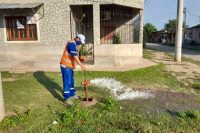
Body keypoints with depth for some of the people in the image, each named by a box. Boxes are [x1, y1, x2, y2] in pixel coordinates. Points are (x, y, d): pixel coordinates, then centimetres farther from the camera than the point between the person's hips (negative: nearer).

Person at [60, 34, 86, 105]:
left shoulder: (73, 44, 15)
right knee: (67, 82, -6)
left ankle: (72, 94, 31)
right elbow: (75, 56, -27)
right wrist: (81, 65, -32)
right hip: (65, 65, -10)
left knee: (71, 81, 18)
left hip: (69, 66, 10)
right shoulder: (72, 43, -17)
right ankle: (67, 98, 1)